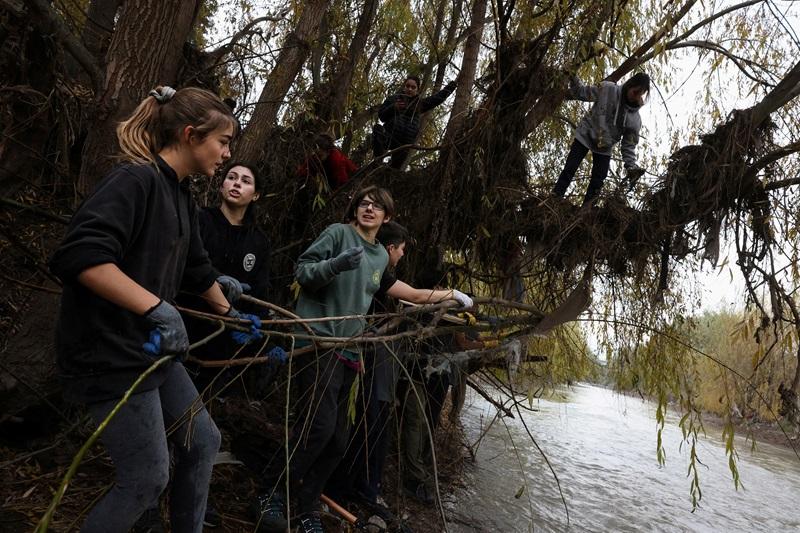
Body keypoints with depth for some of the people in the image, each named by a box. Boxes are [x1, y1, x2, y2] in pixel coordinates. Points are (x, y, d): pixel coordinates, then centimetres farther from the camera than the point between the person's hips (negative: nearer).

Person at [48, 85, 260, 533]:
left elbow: (198, 270, 22)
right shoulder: (135, 179, -18)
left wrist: (231, 314, 33)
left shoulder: (182, 197, 9)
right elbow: (79, 255, -32)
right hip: (112, 356, -9)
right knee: (148, 477, 1)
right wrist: (156, 306, -35)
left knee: (204, 442, 16)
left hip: (154, 348, 9)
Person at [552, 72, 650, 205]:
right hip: (585, 136, -2)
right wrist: (573, 79, -23)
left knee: (597, 183, 2)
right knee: (569, 170, -7)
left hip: (604, 148, 2)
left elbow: (628, 146, -6)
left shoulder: (635, 120, -12)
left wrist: (631, 167, -18)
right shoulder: (607, 89, -17)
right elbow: (582, 92, -6)